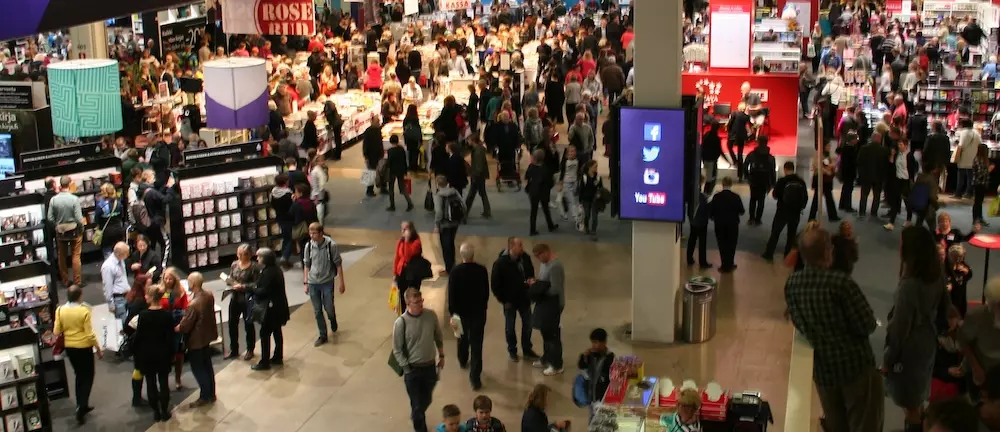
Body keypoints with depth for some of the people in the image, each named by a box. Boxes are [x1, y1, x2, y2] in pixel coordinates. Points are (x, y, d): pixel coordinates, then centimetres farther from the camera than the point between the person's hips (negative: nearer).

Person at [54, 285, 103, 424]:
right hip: (84, 347, -5)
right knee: (88, 376, 9)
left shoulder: (60, 310, -7)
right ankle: (81, 406, -4)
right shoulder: (84, 310, -19)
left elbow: (56, 332, -3)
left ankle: (81, 406, 26)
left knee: (79, 376, 21)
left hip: (69, 347, 5)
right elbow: (90, 333, -16)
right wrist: (99, 349, -5)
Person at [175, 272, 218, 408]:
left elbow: (185, 325, -22)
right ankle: (211, 394, 31)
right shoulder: (209, 295, -6)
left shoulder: (194, 304, -32)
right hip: (207, 334, 8)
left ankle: (205, 397, 17)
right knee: (207, 366, 20)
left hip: (196, 339, -8)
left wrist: (177, 328, 0)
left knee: (198, 368, 7)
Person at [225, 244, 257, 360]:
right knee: (232, 324, 12)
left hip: (247, 300, -5)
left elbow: (256, 284, -15)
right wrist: (233, 284, -10)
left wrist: (243, 286, -23)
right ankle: (234, 350, 28)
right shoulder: (234, 265, 3)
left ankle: (250, 350, 26)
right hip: (235, 298, 5)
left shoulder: (253, 267, -14)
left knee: (248, 325, 9)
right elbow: (229, 279, 10)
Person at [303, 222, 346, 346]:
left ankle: (333, 321, 39)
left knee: (329, 308, 4)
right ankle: (323, 335, 22)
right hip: (313, 283, 3)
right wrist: (305, 282, 5)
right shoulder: (308, 246, -4)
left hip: (327, 282, -3)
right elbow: (306, 265, 6)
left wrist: (341, 282, -5)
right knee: (317, 311, 8)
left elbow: (338, 264, -6)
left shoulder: (331, 245, -14)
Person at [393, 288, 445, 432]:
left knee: (426, 400, 22)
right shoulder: (401, 323, -19)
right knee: (417, 404, 6)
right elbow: (397, 350, -10)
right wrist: (407, 369, -11)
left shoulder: (431, 315, -9)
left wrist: (441, 356, 12)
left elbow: (438, 337, 9)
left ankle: (415, 416, 53)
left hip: (430, 366, 4)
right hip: (413, 370, -4)